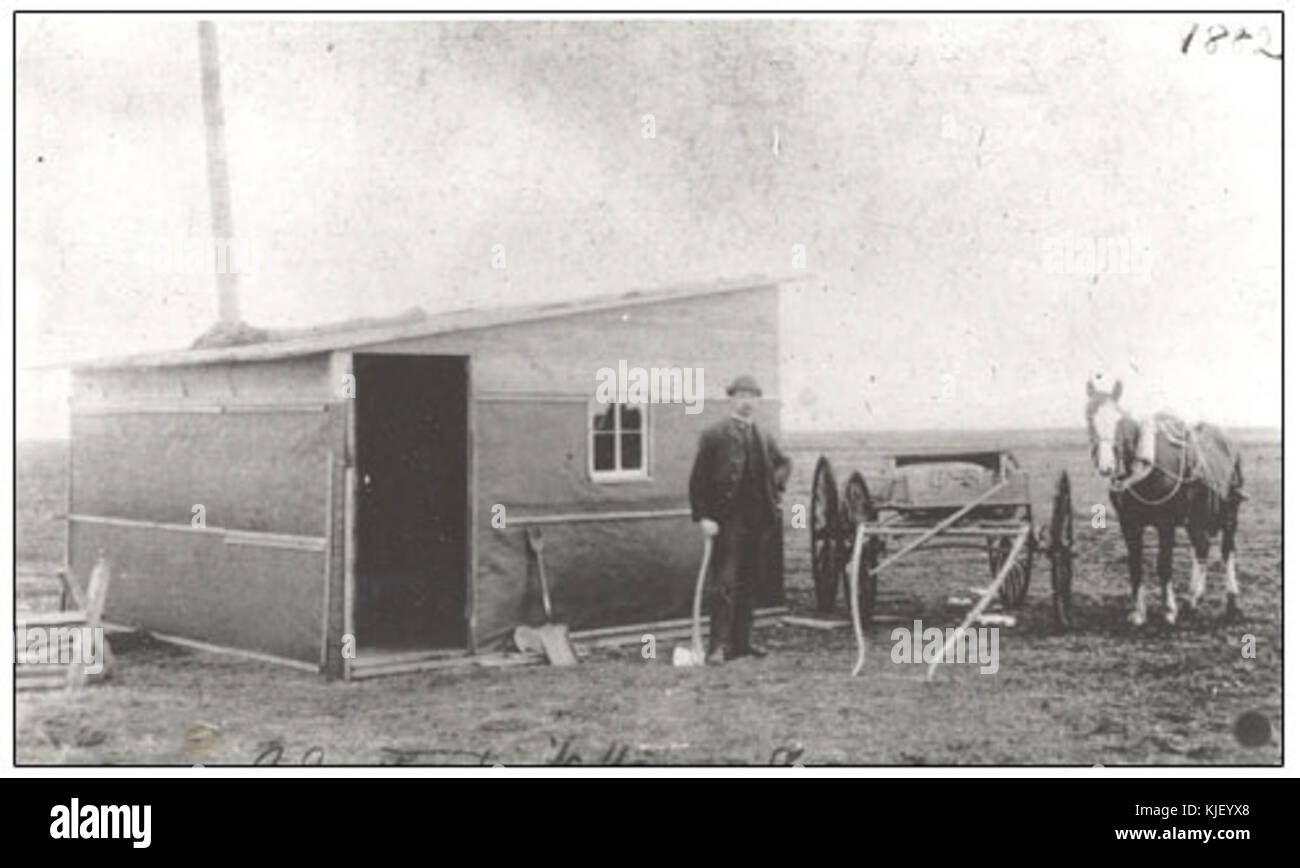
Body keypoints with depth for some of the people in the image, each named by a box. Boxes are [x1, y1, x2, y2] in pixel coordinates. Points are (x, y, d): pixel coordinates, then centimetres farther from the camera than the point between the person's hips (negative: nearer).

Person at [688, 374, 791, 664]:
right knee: (725, 583, -9)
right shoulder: (714, 435, -4)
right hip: (728, 521, -6)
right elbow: (698, 479, -6)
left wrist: (777, 482, 12)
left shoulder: (765, 438, 13)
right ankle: (719, 646, -8)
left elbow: (783, 462, 33)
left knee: (749, 584, 10)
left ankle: (741, 640, 18)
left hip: (759, 521, 6)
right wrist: (703, 517, -14)